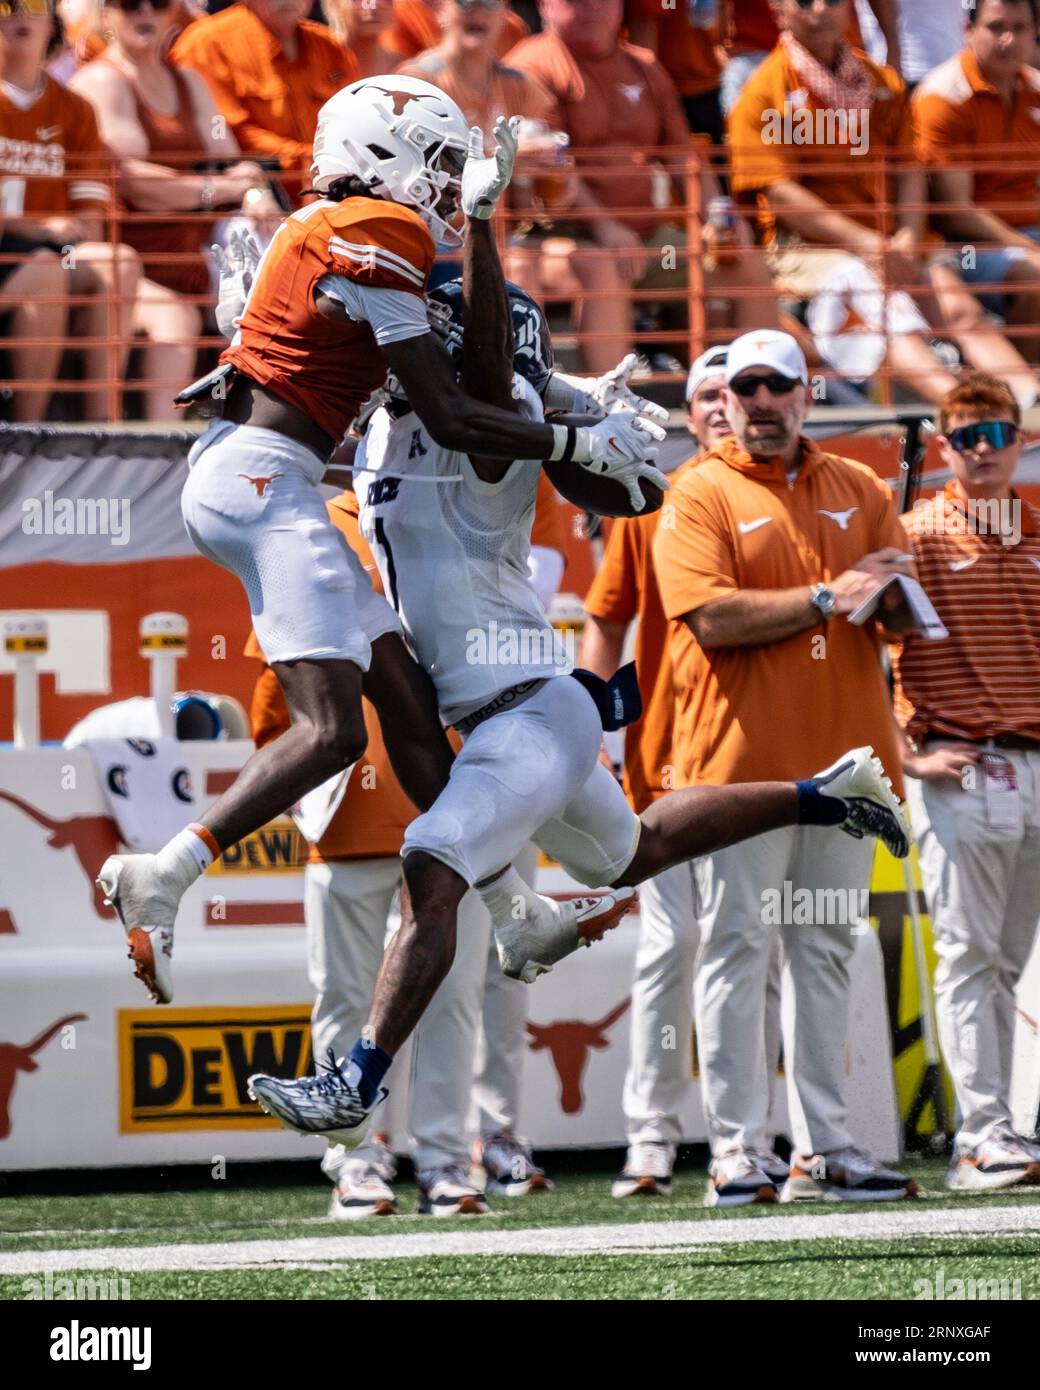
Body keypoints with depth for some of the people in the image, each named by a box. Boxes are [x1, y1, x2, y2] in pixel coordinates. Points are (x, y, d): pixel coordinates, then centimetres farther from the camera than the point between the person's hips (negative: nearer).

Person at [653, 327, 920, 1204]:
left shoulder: (858, 491, 15)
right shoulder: (700, 495, 0)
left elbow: (909, 614, 10)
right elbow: (712, 618, -13)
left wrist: (893, 591, -14)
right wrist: (826, 598, -15)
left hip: (842, 760, 5)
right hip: (743, 760, -5)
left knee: (827, 951, 8)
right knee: (739, 950, -5)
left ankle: (824, 1148, 11)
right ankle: (734, 1155, -5)